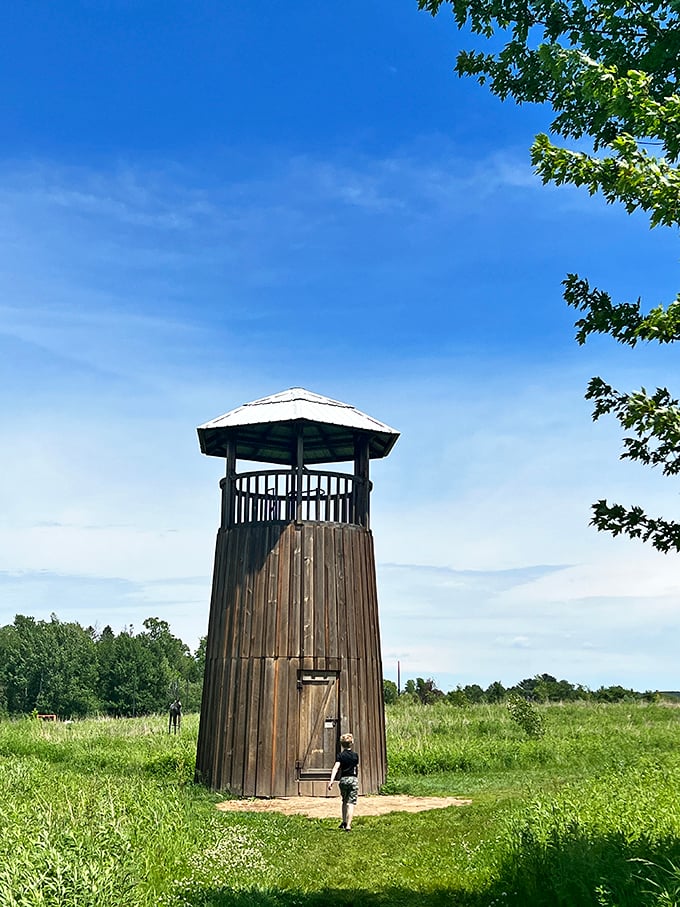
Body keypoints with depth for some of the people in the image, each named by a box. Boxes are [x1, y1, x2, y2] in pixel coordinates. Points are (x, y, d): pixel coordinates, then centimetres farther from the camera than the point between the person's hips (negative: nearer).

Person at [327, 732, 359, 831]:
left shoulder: (340, 755, -3)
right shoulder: (355, 755, 1)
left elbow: (336, 767, -16)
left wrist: (331, 780, -24)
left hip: (343, 779, 1)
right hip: (353, 779, -1)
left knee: (345, 801, 23)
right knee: (351, 803, -4)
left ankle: (344, 822, 26)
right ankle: (348, 825, -15)